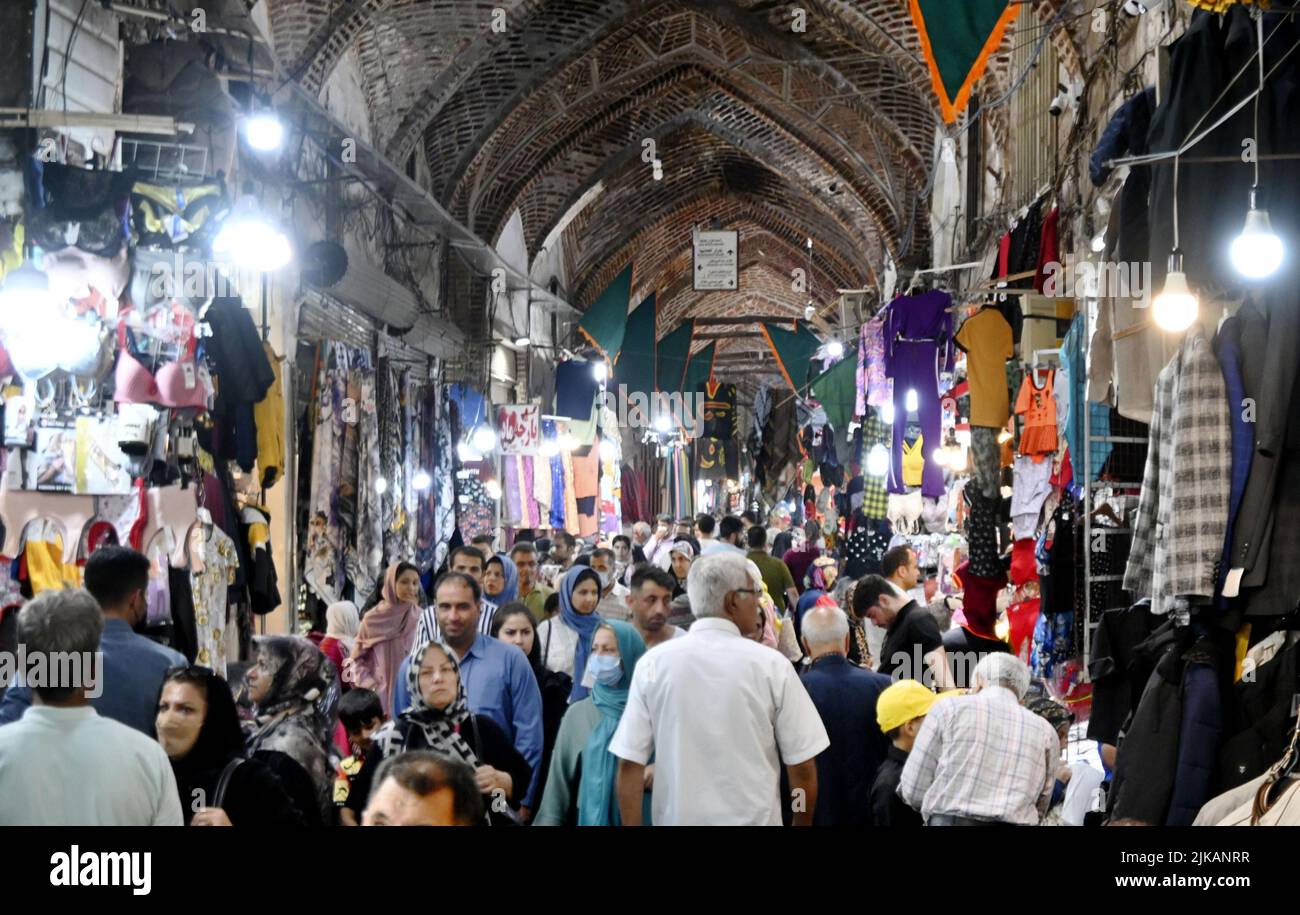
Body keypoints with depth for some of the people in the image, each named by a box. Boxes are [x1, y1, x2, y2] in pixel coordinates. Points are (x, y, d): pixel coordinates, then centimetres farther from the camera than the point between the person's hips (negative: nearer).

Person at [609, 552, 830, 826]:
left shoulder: (653, 664, -6)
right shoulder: (770, 664, -10)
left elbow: (630, 762, -6)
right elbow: (802, 765, -7)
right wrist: (801, 824, 8)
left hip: (678, 817, 2)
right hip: (754, 818, -1)